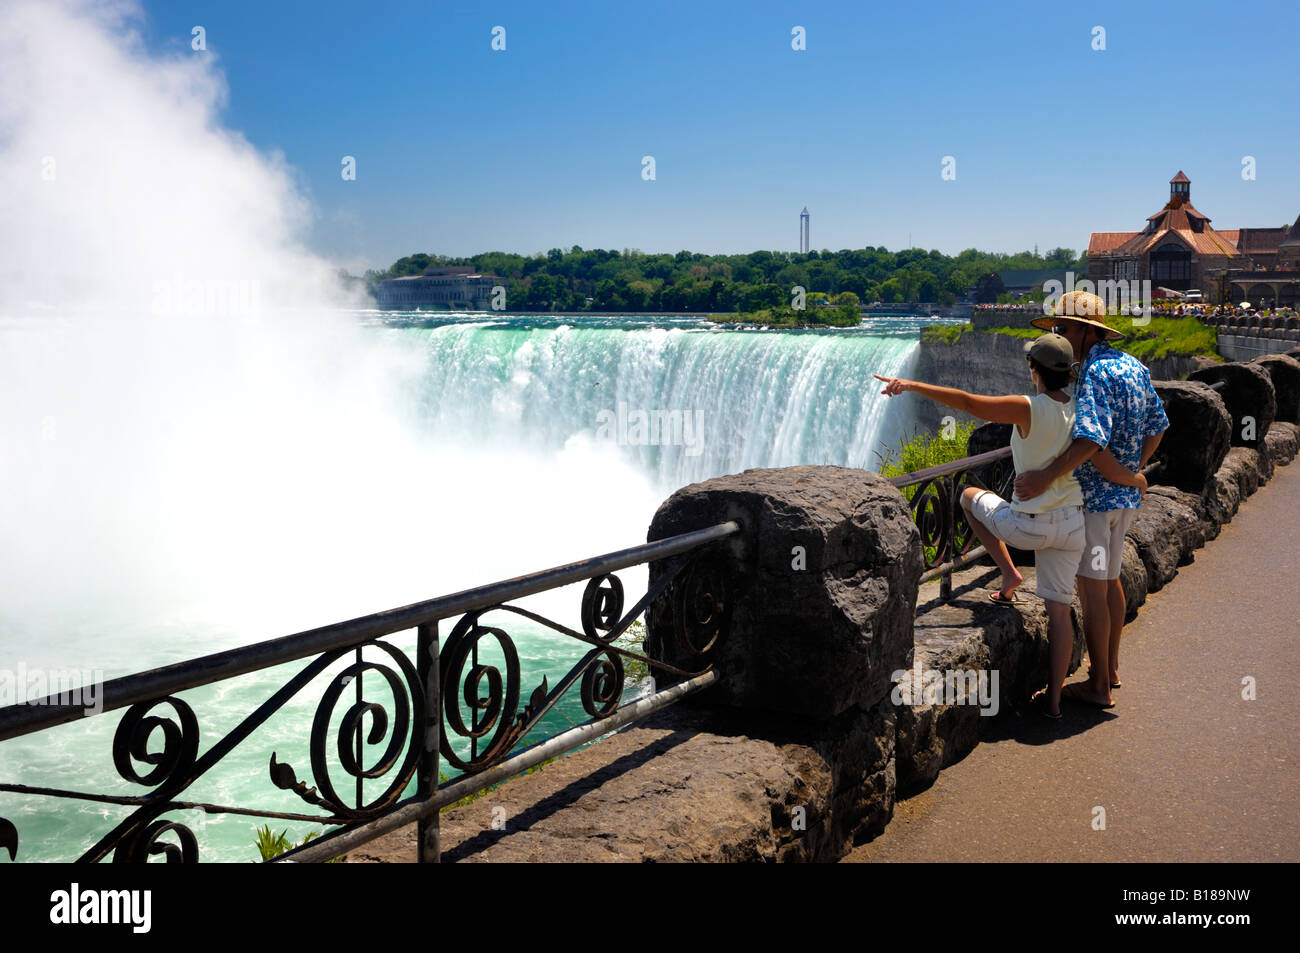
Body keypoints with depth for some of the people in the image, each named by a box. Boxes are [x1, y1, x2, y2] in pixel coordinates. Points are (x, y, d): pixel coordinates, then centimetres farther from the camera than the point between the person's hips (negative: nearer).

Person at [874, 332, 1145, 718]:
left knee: (970, 495, 24)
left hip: (1029, 526, -5)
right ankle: (1053, 698, 17)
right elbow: (1109, 469, -2)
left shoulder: (1028, 409, -18)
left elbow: (967, 402, -23)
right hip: (1072, 524, 5)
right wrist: (1138, 480, 18)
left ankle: (1009, 573, 19)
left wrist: (912, 385, -19)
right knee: (1059, 610, 12)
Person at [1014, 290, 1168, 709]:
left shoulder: (1096, 372, -20)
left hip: (1093, 496, -10)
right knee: (1110, 580, 19)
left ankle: (1098, 686, 4)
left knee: (1091, 588, -3)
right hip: (1126, 494, 10)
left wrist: (1046, 476, -34)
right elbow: (1157, 426, 18)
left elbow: (1090, 439, -32)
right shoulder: (1134, 366, 10)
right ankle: (1111, 669, 31)